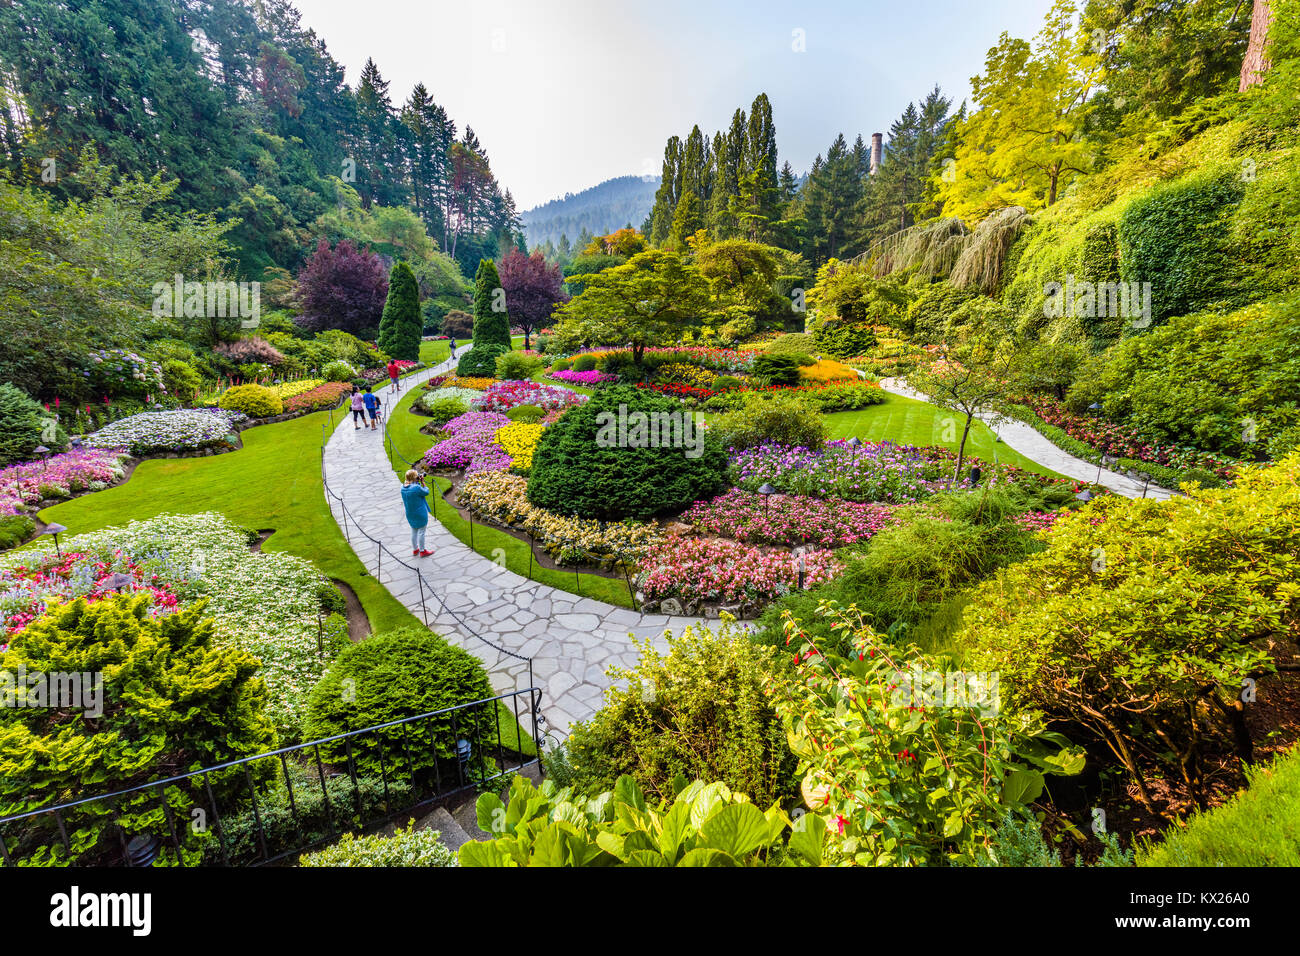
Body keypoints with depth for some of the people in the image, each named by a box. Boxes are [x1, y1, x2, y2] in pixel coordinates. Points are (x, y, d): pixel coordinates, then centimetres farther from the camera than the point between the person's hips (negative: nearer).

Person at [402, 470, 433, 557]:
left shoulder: (403, 487, -4)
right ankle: (422, 551, 19)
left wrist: (418, 482, -3)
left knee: (414, 531, 21)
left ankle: (415, 549, 35)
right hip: (420, 514, -7)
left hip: (410, 513, 7)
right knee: (421, 532, 7)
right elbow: (426, 492, -12)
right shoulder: (416, 488, -28)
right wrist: (423, 482, -8)